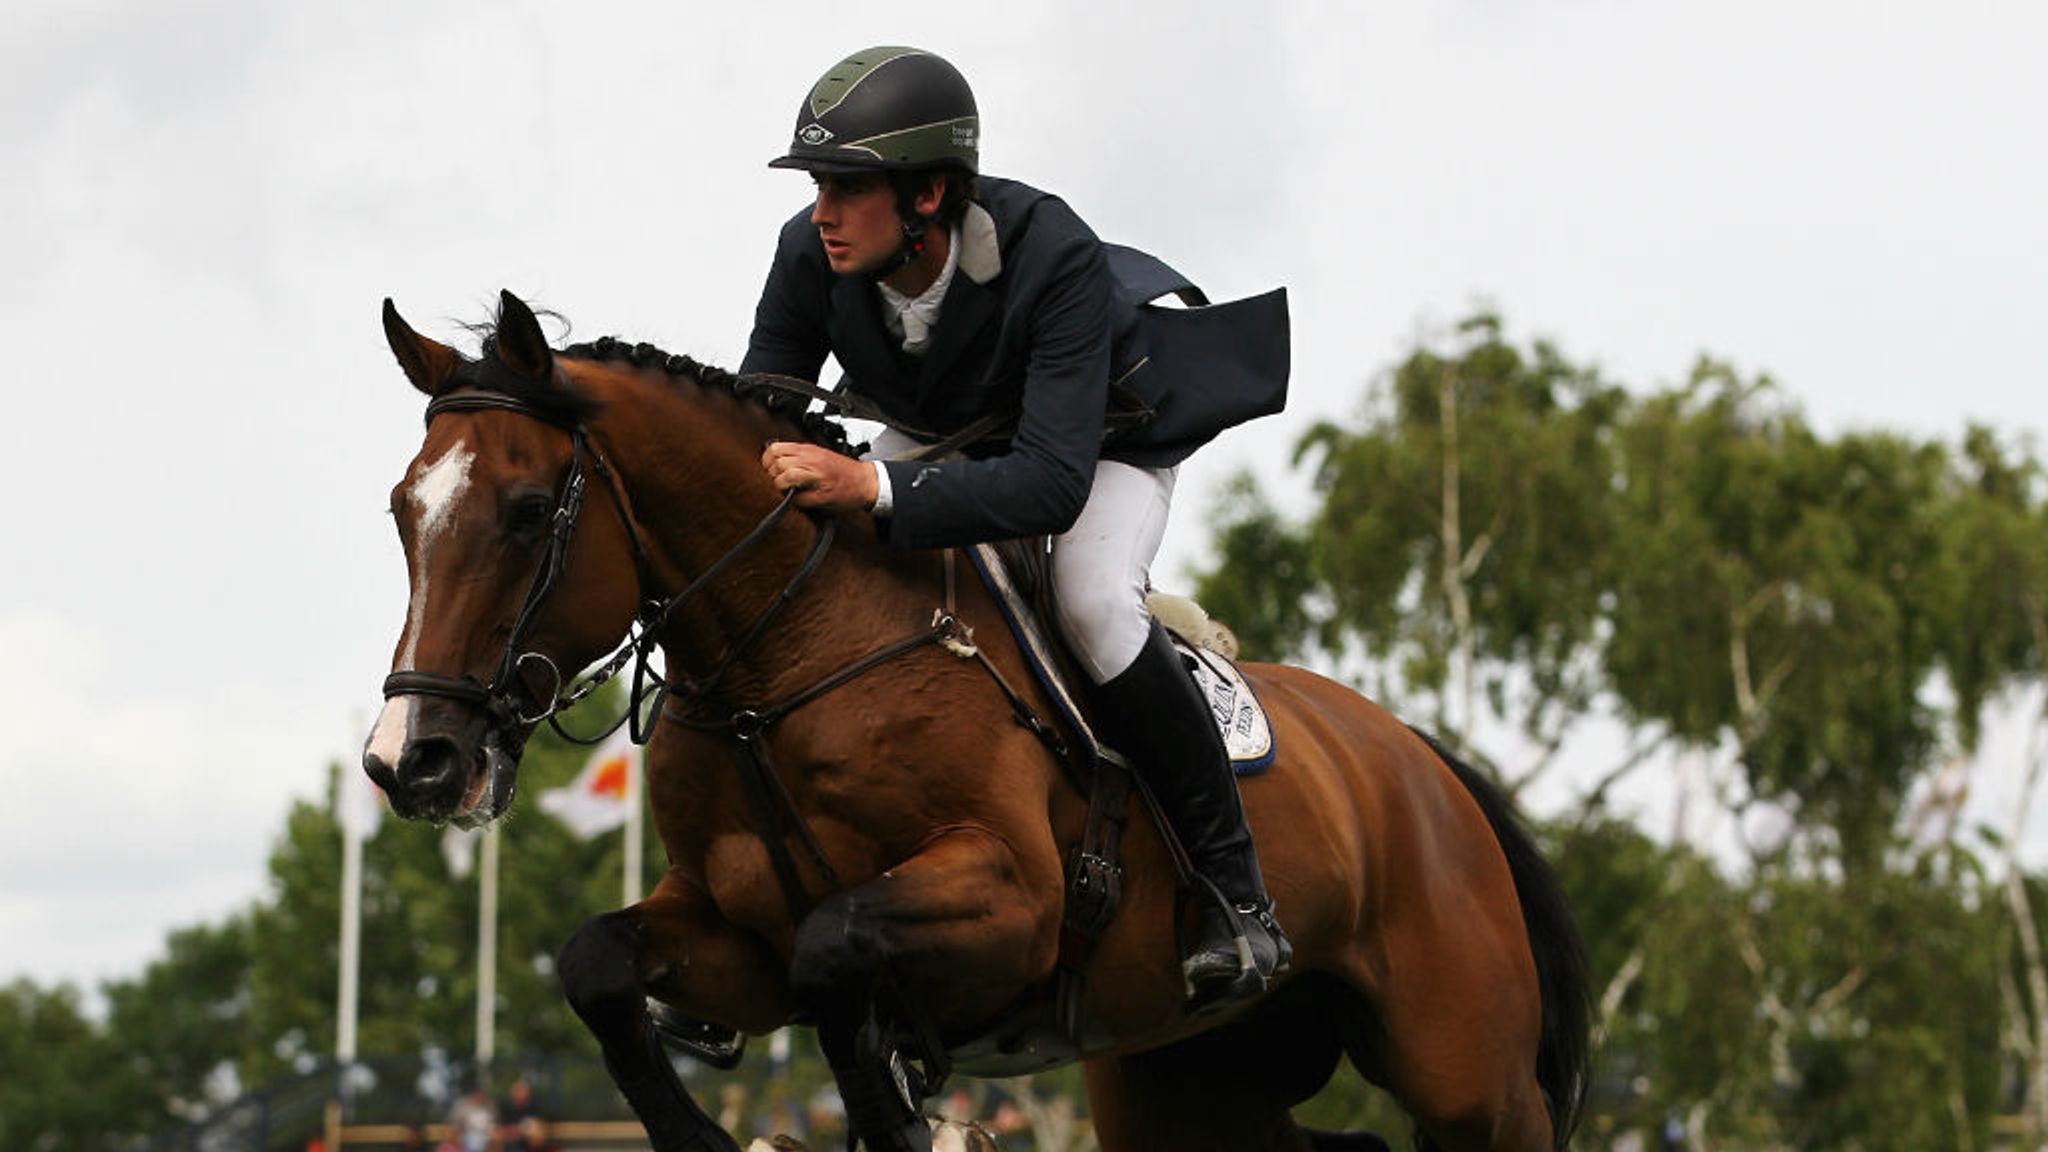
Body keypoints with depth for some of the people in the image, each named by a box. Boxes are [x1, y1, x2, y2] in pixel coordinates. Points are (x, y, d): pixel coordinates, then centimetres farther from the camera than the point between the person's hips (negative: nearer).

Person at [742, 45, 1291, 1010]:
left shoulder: (1055, 258, -42)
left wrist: (872, 488, -61)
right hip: (942, 430, 6)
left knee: (1093, 607, -32)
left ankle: (1234, 888, -19)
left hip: (1106, 431, -6)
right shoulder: (809, 256, -28)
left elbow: (1052, 480, -48)